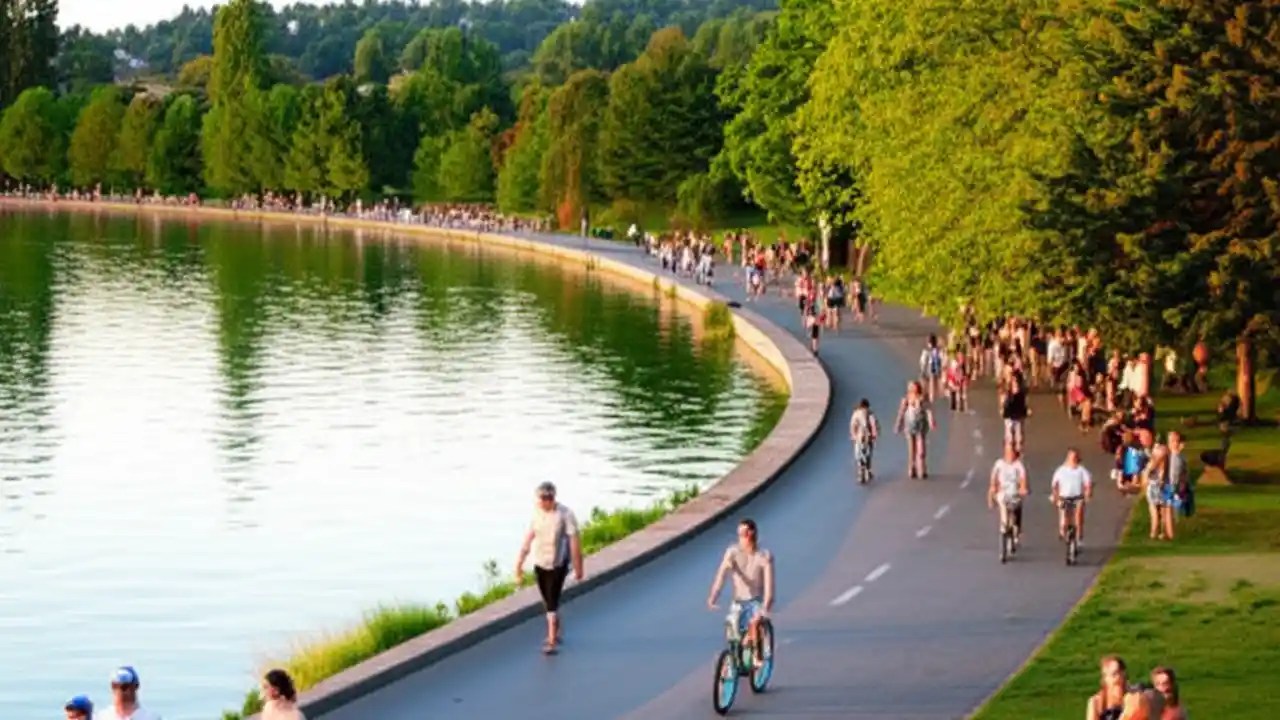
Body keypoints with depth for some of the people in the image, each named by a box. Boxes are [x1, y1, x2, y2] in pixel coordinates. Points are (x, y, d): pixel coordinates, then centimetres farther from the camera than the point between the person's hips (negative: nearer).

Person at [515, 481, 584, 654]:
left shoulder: (565, 514, -16)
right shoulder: (537, 512, -1)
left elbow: (574, 541, -13)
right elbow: (529, 537, 7)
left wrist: (578, 567, -12)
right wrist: (519, 563, 9)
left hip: (557, 565, -5)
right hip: (539, 564, 5)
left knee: (552, 602, -9)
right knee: (547, 602, 15)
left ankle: (552, 642, -6)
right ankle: (555, 633, 32)